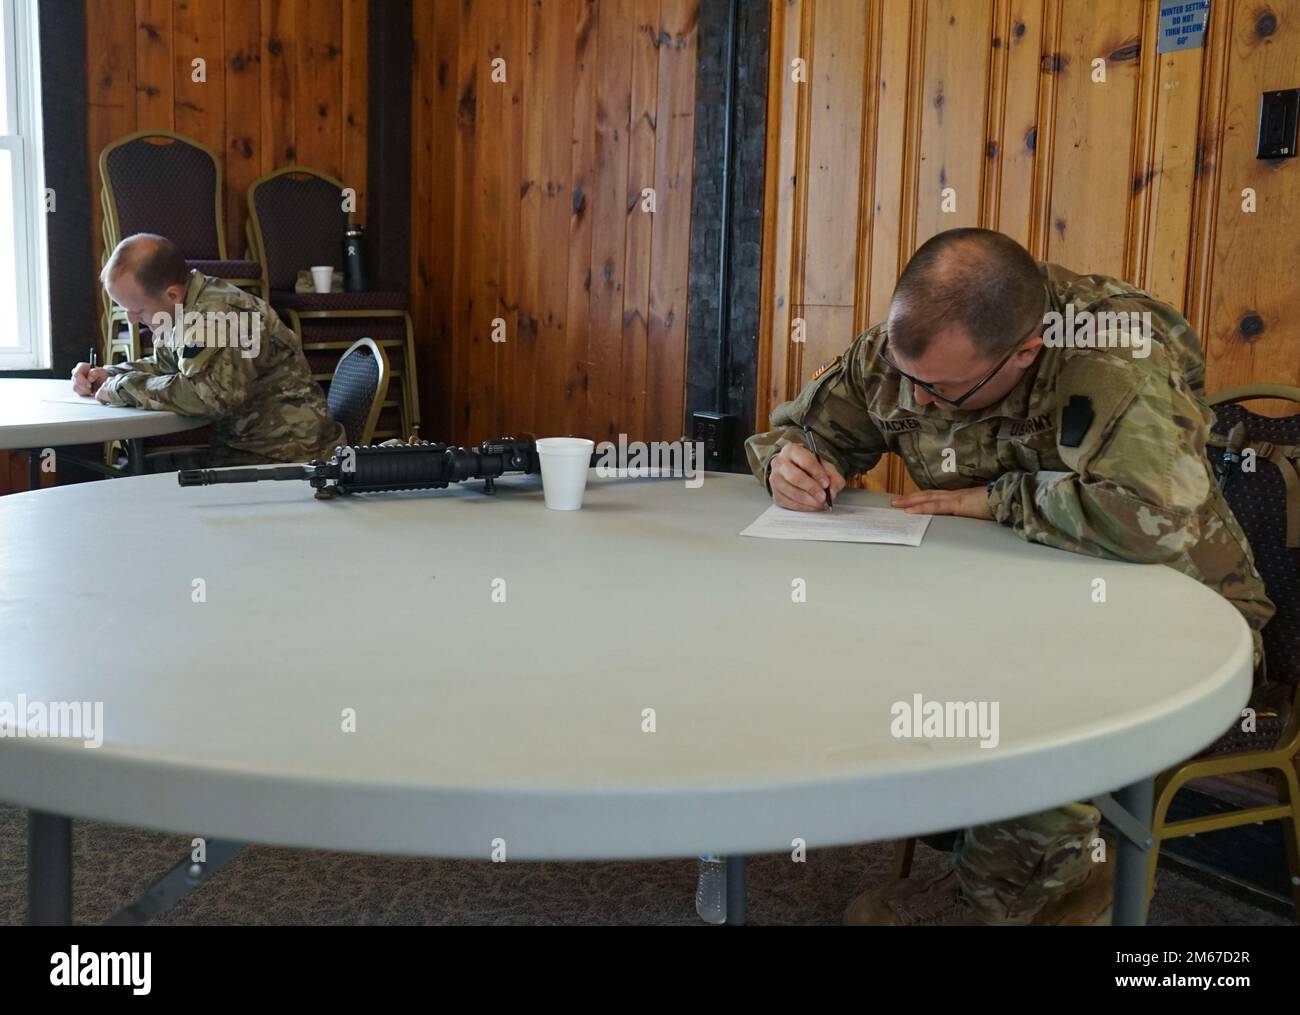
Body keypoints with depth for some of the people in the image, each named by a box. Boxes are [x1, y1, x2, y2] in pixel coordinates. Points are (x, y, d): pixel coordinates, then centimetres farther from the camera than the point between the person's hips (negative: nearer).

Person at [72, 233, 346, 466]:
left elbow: (207, 395, -35)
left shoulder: (218, 313, -22)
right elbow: (164, 365, 27)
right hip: (239, 441, 9)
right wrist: (109, 374, 8)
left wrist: (122, 387, -20)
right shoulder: (183, 310, 8)